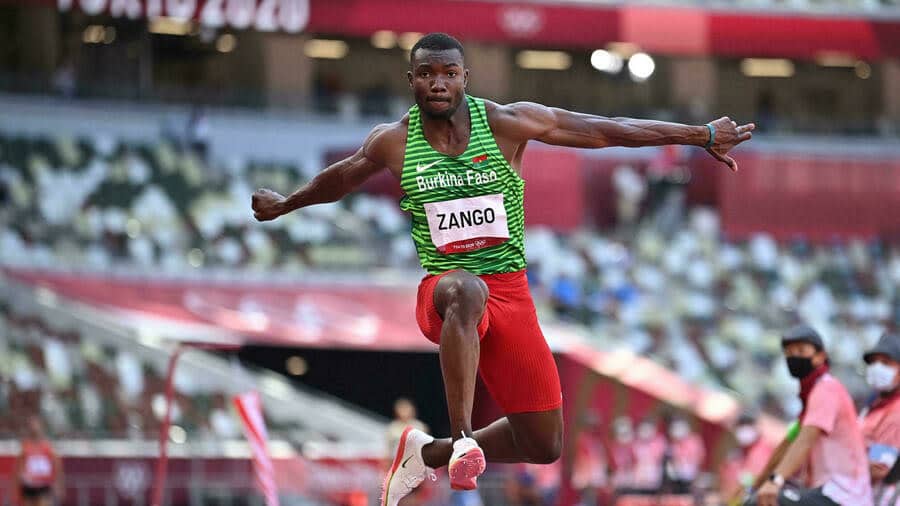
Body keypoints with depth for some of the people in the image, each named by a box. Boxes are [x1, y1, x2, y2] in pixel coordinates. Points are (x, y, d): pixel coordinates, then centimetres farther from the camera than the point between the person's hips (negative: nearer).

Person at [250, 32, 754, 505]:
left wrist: (702, 135, -1)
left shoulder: (506, 123, -4)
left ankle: (430, 453, 26)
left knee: (543, 446, 2)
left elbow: (603, 130, -2)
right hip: (445, 287, -2)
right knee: (466, 290, -43)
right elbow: (341, 177, 22)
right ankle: (462, 437, -45)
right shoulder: (394, 143, 1)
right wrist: (286, 204, 39)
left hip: (510, 294, 2)